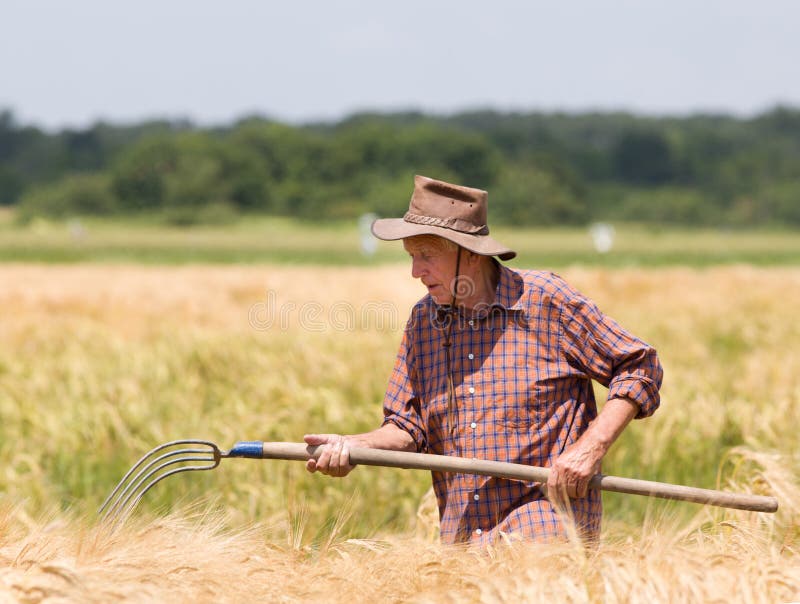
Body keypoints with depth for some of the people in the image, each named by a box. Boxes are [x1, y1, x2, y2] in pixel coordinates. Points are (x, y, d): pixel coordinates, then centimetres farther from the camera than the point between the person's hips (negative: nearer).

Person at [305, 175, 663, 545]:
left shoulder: (546, 300, -3)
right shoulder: (423, 320, 11)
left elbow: (639, 367, 1)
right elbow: (410, 426, 12)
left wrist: (590, 448, -10)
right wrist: (353, 446, -7)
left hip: (546, 526, -5)